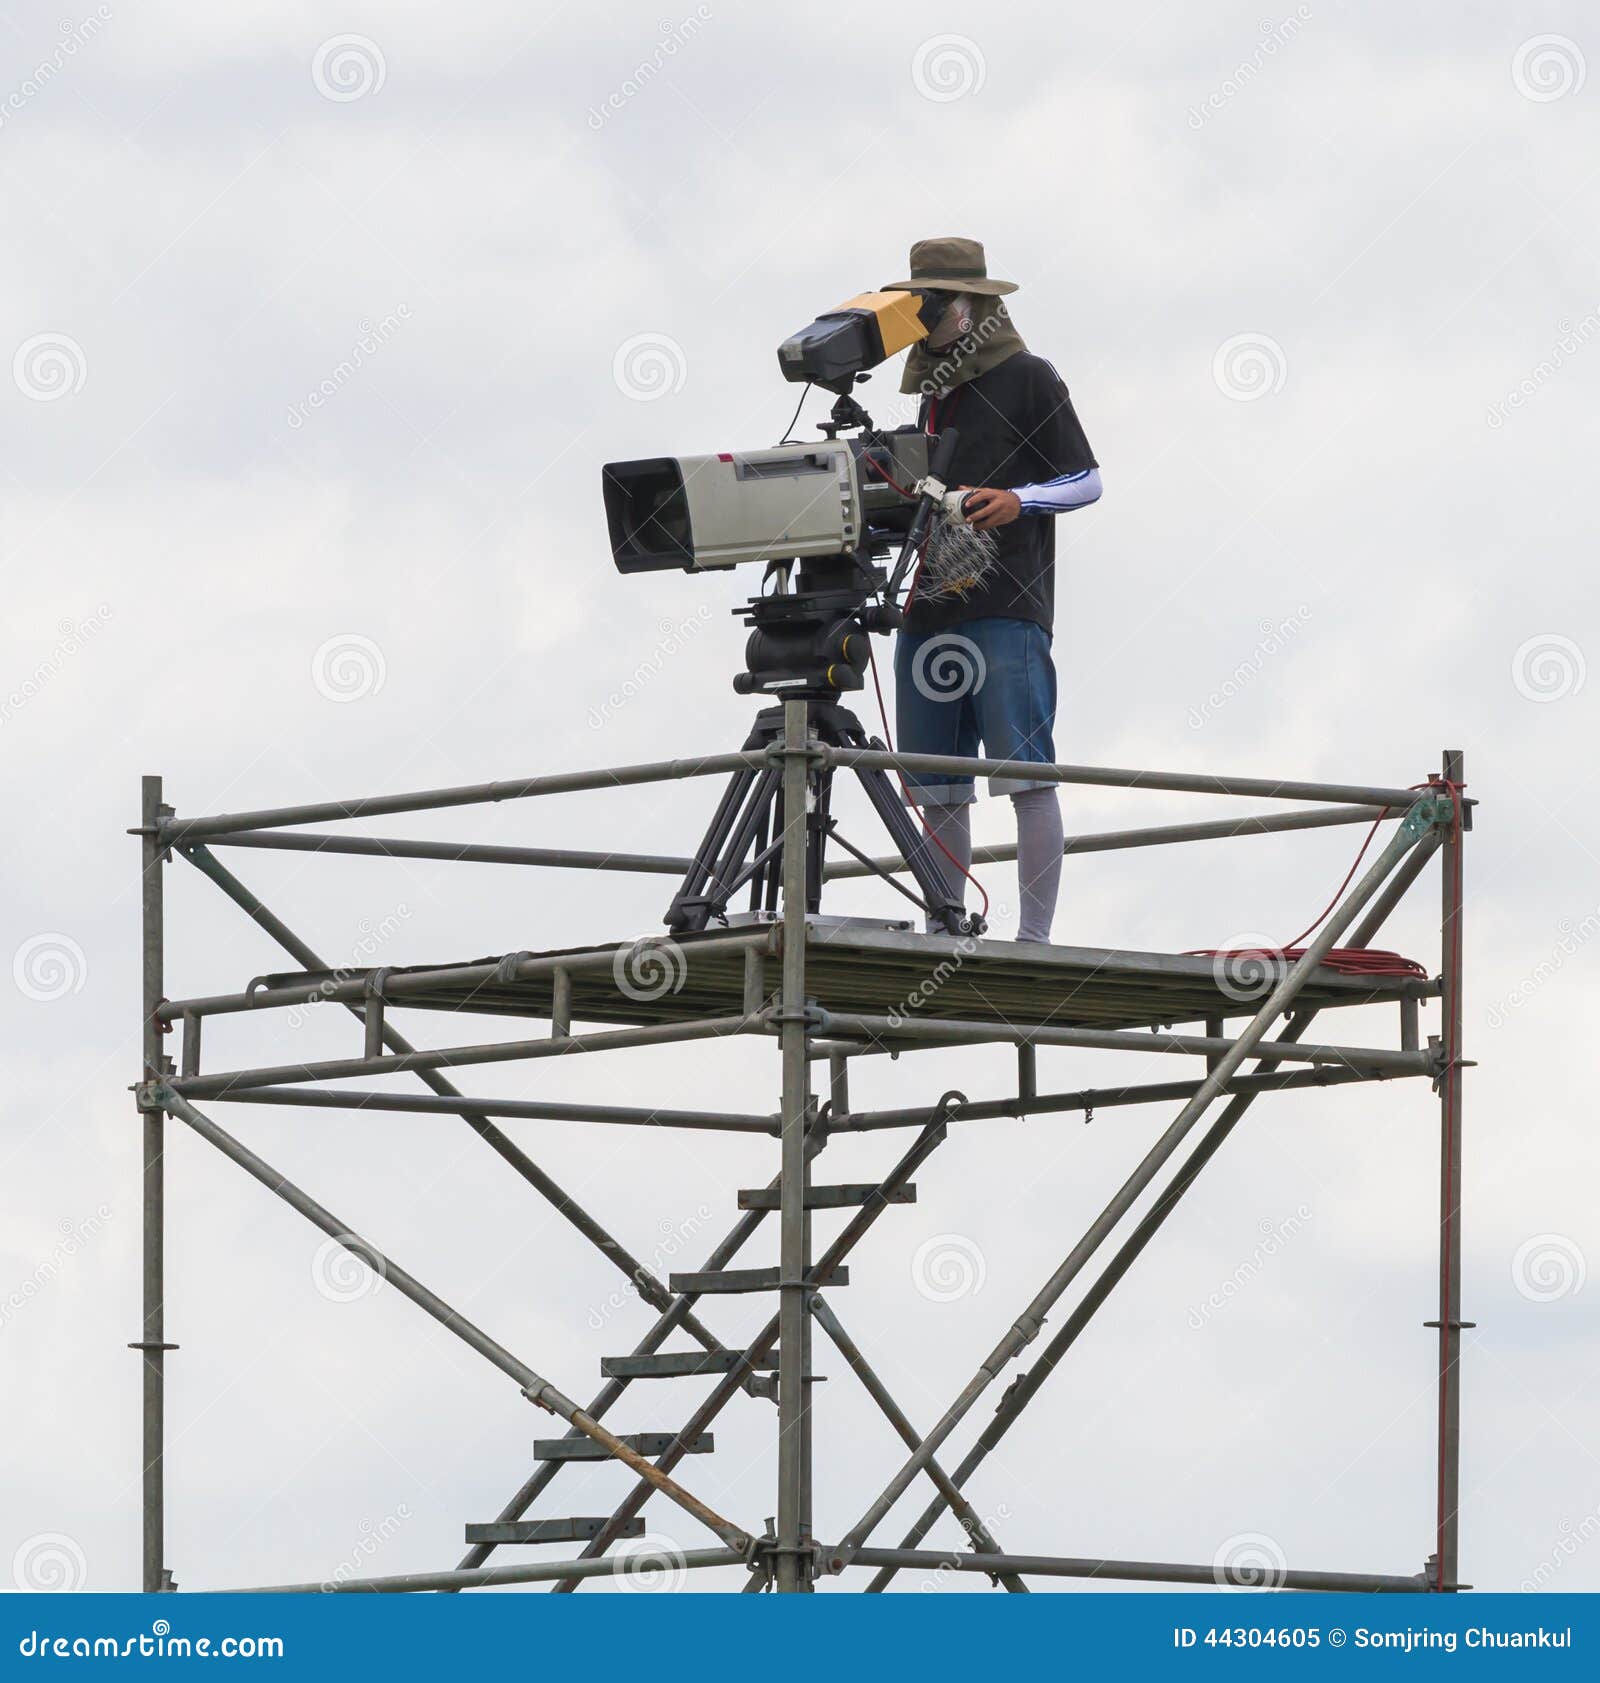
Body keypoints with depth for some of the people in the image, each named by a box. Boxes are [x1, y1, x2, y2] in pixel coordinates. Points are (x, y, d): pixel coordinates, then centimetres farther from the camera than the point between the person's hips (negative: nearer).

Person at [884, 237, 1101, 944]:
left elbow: (1086, 481, 1)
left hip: (1006, 610, -7)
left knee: (1026, 776, -11)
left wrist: (1020, 500, -15)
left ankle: (1034, 938, -15)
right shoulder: (935, 395, 24)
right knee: (939, 788, 5)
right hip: (929, 610, 7)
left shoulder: (1028, 378, 4)